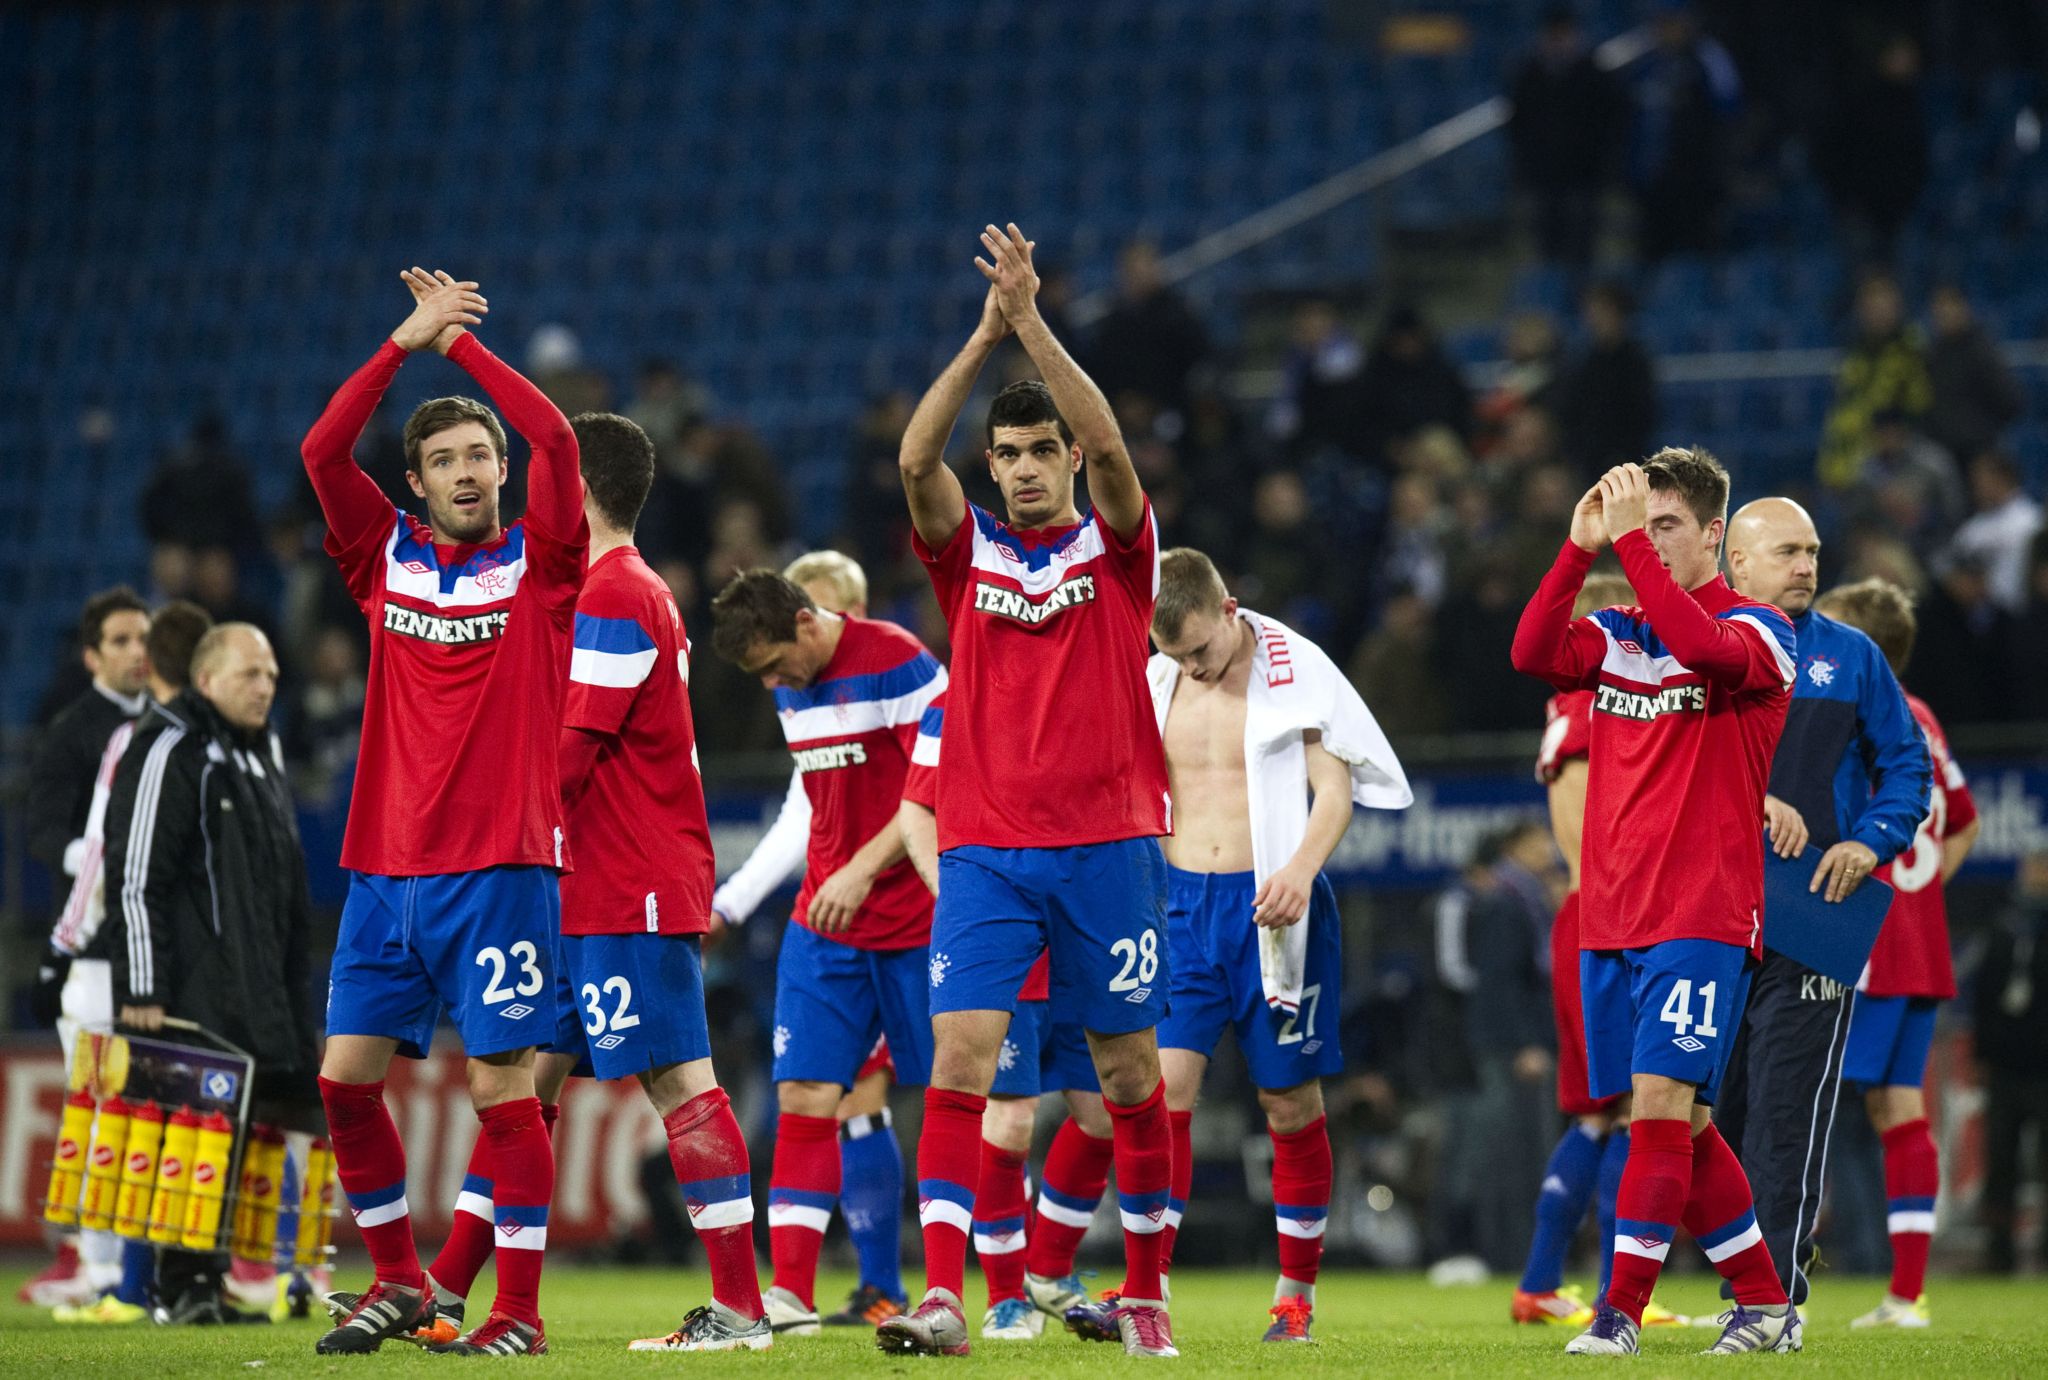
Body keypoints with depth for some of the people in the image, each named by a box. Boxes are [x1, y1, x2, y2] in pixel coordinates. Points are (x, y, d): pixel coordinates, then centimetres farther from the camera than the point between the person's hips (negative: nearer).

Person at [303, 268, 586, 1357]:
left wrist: (461, 341, -3)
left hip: (501, 869, -4)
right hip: (385, 867, 4)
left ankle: (519, 1310, 0)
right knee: (346, 1077, 2)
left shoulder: (539, 565, 2)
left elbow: (555, 439, -10)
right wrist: (407, 343, -5)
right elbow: (322, 451, -1)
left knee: (502, 1085, -6)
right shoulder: (386, 559, 10)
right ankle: (399, 1284, 16)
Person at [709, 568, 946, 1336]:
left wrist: (864, 870, -22)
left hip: (916, 920, -6)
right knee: (804, 1095, -4)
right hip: (825, 921, 6)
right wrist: (829, 881, 16)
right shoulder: (793, 690, 11)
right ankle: (790, 1294, -6)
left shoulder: (897, 663, -13)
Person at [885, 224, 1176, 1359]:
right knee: (959, 1056, -13)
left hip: (1106, 847, 0)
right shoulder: (968, 552, 8)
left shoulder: (1116, 549, 5)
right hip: (984, 850, 0)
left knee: (1128, 1072, 5)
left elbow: (1108, 443, -13)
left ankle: (1144, 1288, 18)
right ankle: (942, 1297, -18)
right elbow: (916, 458, -9)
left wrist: (1033, 321, -19)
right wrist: (986, 335, -17)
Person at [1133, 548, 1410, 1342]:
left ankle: (1297, 1291, 15)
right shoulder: (1156, 682, 7)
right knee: (1162, 1085, -10)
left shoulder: (1295, 668, -6)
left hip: (1270, 906, -3)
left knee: (1290, 1103, 4)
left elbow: (1336, 788, -11)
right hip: (1181, 902, 3)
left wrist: (1301, 868, -28)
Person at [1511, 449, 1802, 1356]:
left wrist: (1630, 538, -25)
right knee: (1677, 1121, 9)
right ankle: (1765, 1305, 19)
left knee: (1661, 1099, -15)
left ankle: (1621, 1313, -16)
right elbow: (1533, 655, -5)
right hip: (1610, 919, 6)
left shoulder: (1756, 632, -4)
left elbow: (1706, 650, -27)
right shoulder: (1618, 635, 13)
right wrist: (1581, 547, -13)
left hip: (1703, 916, -6)